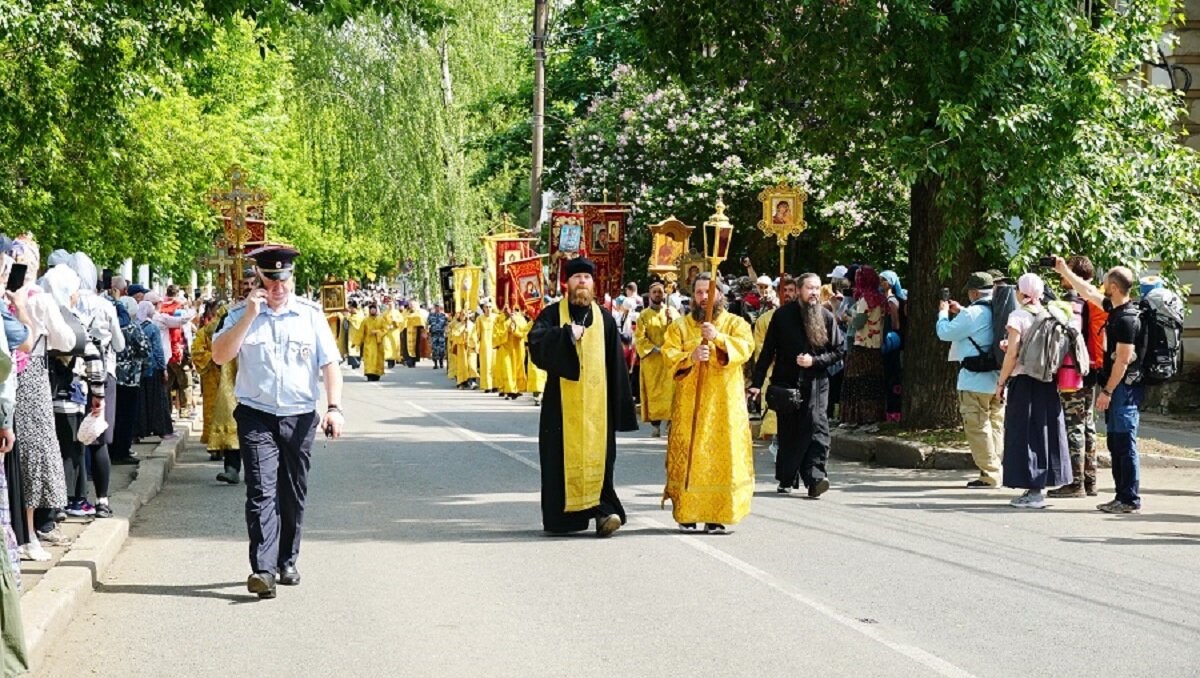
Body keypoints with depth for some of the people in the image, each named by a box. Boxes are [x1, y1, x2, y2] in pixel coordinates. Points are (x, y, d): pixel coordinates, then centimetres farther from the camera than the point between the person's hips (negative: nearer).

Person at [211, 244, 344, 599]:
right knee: (261, 492, -13)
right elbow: (220, 356, -8)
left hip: (300, 417, 2)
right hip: (257, 416, -2)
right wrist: (249, 316, -14)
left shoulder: (311, 314, 6)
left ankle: (287, 563, 24)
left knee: (293, 495, 9)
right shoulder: (242, 314, 4)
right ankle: (262, 569, -19)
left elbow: (330, 364, 4)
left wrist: (333, 407, -7)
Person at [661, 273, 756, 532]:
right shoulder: (679, 326, 11)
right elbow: (669, 357, -1)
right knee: (688, 455, -3)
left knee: (723, 455, -5)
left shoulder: (735, 323, 9)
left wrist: (718, 338, -25)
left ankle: (716, 515, -2)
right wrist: (690, 357, -21)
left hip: (725, 404, -1)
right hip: (689, 404, 1)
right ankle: (686, 513, 4)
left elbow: (745, 347, -10)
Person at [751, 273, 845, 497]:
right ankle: (787, 480, 18)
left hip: (815, 383, 0)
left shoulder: (827, 318, 4)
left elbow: (840, 350, 7)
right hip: (786, 382, 0)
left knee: (817, 428, -14)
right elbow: (767, 350, 2)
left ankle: (815, 478, -19)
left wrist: (815, 361, -9)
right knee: (787, 432, 7)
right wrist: (757, 382, -1)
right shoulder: (783, 315, 1)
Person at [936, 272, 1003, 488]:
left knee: (977, 426, -3)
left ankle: (989, 474, -4)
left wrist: (944, 313, 8)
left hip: (976, 380, -8)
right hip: (999, 377, 8)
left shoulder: (973, 313, -18)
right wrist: (960, 312, 22)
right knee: (996, 424, 14)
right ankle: (997, 469, 18)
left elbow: (945, 333, -9)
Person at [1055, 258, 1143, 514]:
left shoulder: (1127, 319, -17)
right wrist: (1064, 271, 30)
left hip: (1124, 388, -10)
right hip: (1119, 389, 10)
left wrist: (1107, 391, -18)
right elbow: (1089, 293, 26)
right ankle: (1123, 497, 17)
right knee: (1116, 444, 12)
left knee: (1125, 444, -8)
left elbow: (1123, 360, -19)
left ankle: (1131, 500, -5)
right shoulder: (1115, 309, 11)